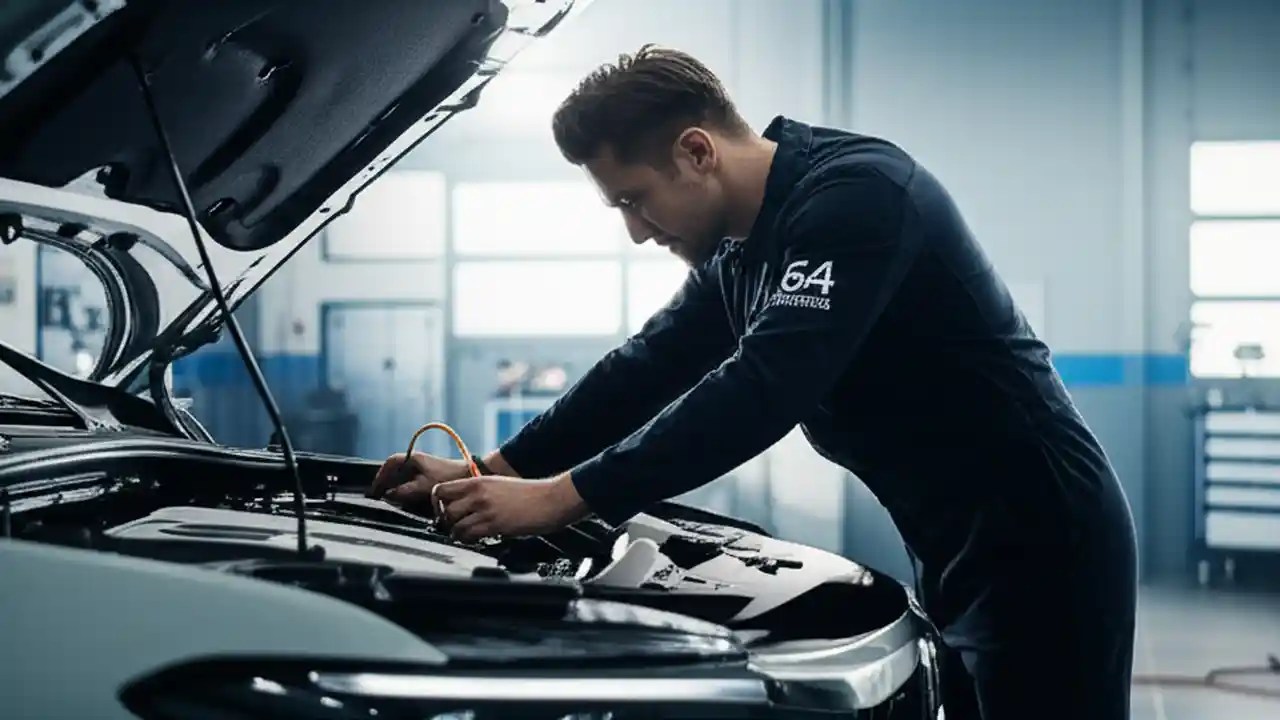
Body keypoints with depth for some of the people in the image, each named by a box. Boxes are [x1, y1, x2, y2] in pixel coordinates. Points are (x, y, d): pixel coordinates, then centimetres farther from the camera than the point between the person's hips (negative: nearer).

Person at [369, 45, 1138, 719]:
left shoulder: (856, 192, -22)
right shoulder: (743, 251, 8)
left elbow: (763, 390, -30)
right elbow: (645, 370, 16)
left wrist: (560, 497, -29)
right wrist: (491, 473, 11)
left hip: (1039, 541, -9)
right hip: (961, 548, 9)